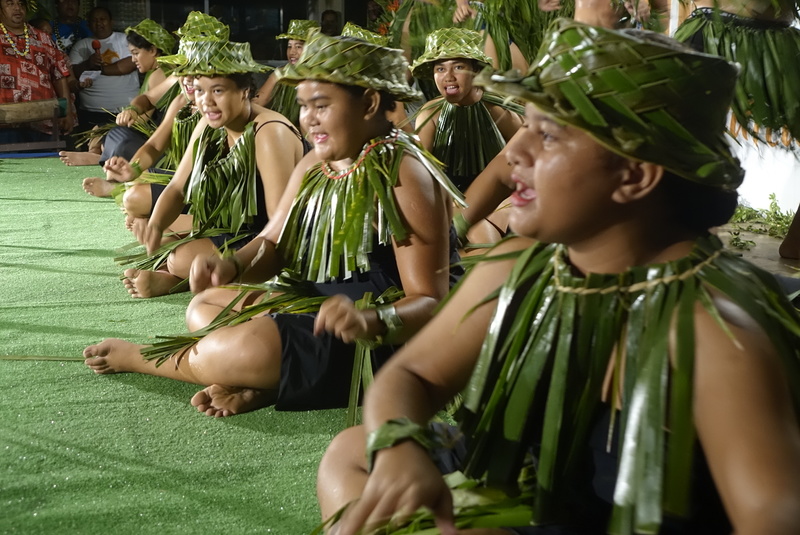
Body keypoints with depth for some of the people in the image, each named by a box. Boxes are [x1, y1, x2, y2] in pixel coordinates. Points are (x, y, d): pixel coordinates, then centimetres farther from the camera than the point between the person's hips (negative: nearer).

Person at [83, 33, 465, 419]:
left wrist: (372, 322, -46)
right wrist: (232, 266, -15)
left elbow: (430, 303, -24)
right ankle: (261, 385, -15)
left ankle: (134, 358, 6)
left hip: (379, 344, -10)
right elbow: (273, 245, 10)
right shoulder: (313, 167, 8)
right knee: (204, 306, 13)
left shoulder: (404, 177, -20)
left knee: (238, 350, -24)